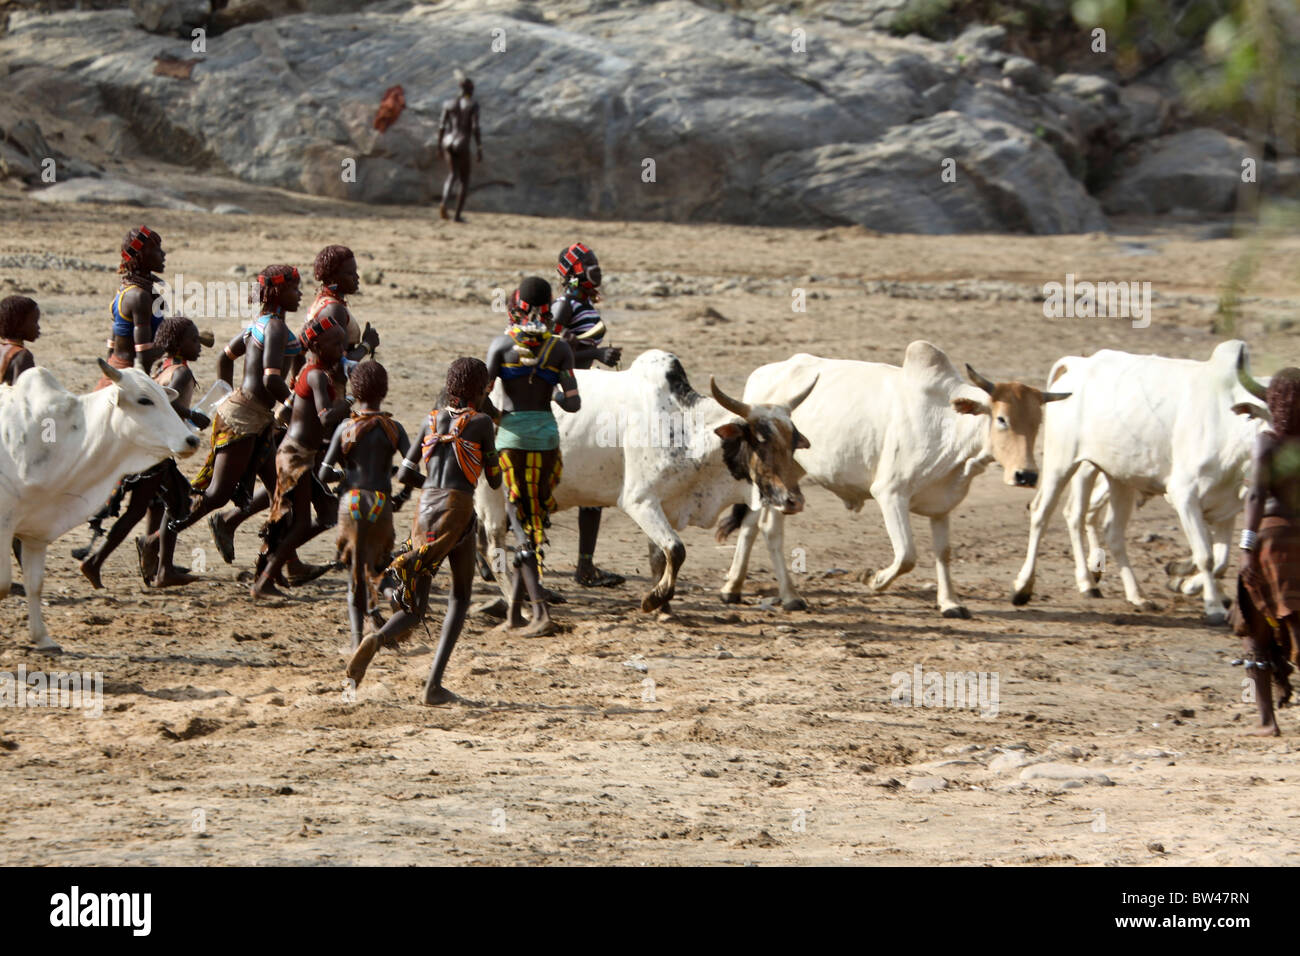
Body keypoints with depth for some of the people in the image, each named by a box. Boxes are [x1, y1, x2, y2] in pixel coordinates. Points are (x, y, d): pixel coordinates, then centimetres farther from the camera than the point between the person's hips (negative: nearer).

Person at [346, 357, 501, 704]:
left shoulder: (432, 419, 13)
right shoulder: (481, 423, 1)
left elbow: (404, 474, 14)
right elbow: (494, 480, 6)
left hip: (425, 509, 4)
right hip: (458, 513, -4)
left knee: (414, 609, 9)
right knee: (460, 597, 18)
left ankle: (376, 640, -27)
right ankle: (434, 683, 3)